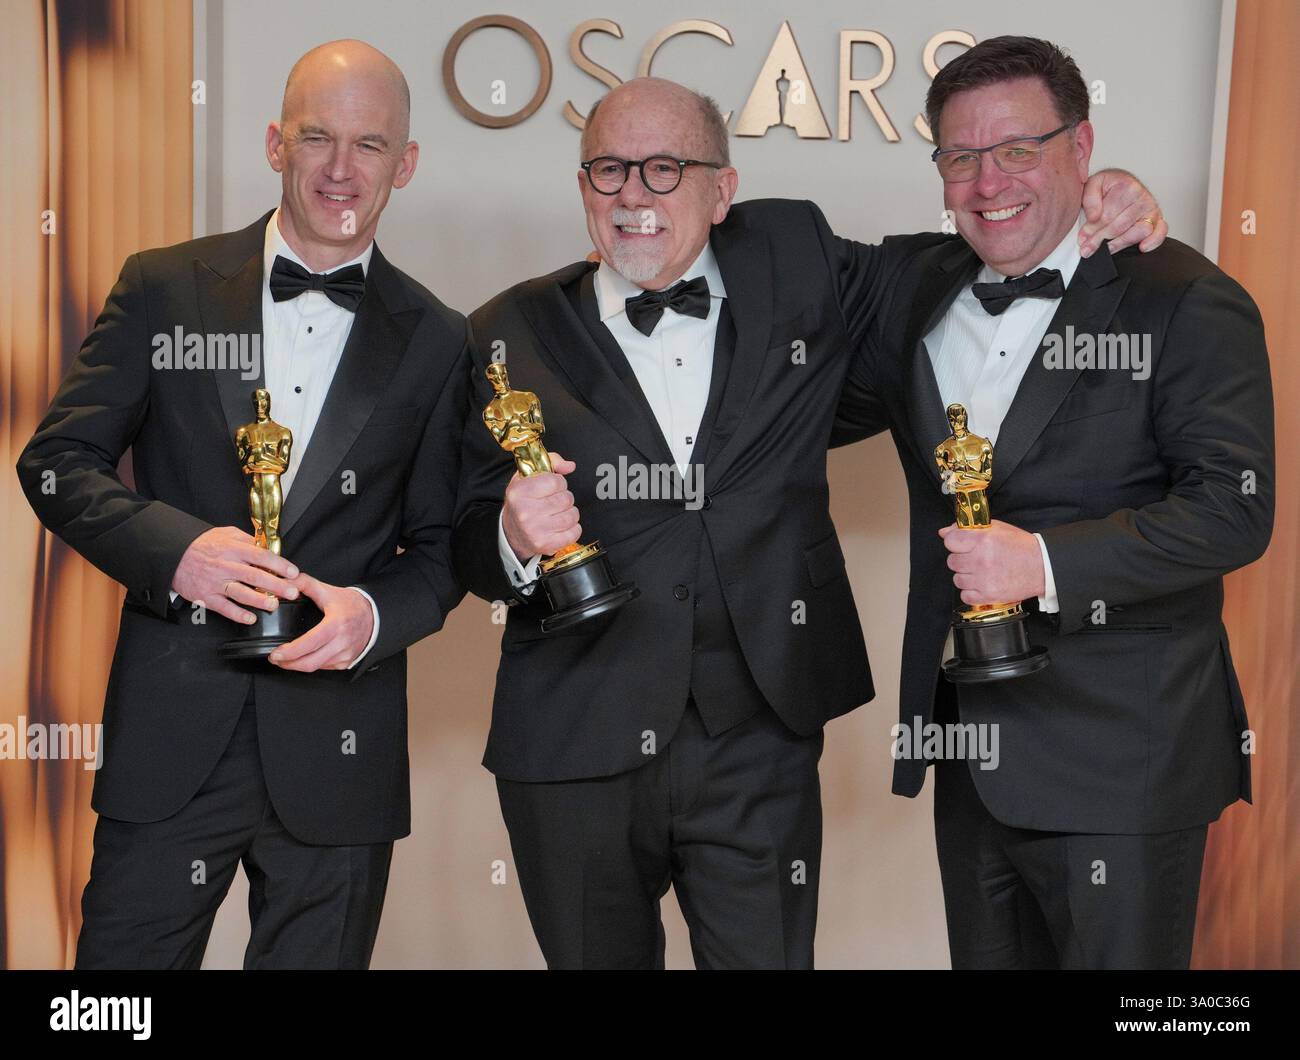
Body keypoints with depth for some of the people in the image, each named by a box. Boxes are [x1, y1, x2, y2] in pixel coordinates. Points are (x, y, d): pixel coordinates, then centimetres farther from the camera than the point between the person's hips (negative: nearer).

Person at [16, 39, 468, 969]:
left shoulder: (437, 342, 4)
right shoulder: (165, 288, 3)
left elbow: (441, 547, 7)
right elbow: (57, 460, 1)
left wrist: (375, 612, -14)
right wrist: (175, 549, -17)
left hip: (336, 752, 1)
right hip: (171, 737, 0)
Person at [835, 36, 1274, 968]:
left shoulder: (1188, 305, -10)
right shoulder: (924, 292, 8)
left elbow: (1233, 509, -16)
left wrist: (1047, 562, -25)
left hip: (1121, 763, -5)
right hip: (971, 746, 6)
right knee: (988, 957, 19)